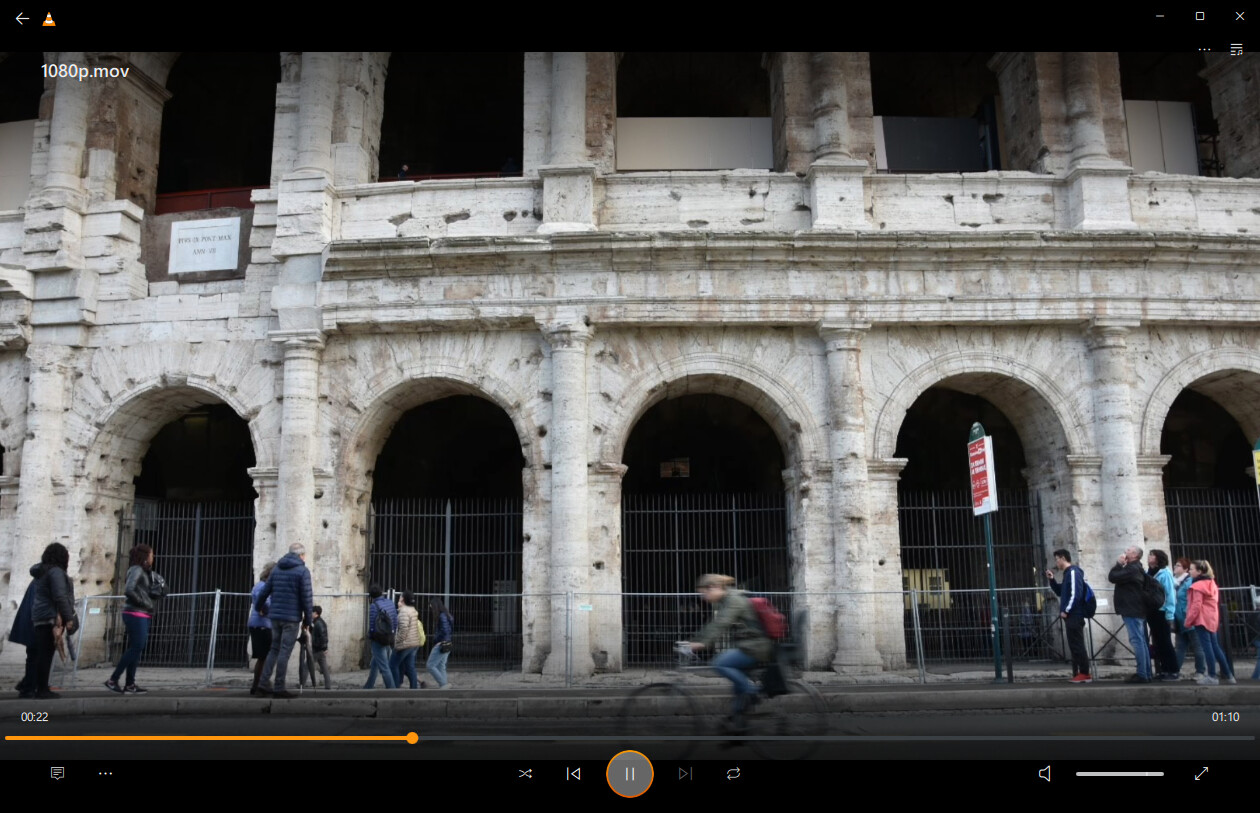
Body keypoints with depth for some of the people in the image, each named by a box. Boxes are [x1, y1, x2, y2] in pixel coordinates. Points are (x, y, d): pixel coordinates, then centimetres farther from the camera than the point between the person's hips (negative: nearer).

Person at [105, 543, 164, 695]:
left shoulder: (146, 572, 17)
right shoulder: (136, 570, -10)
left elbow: (162, 591, 19)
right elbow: (129, 590, -24)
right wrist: (143, 602, -14)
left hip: (144, 615, 9)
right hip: (136, 615, -9)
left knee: (135, 649, 9)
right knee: (136, 648, -8)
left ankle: (130, 685, 11)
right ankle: (112, 680, -3)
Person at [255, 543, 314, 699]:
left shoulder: (277, 569, 13)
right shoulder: (302, 571, -6)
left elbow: (265, 591, 18)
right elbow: (307, 598, -11)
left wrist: (259, 607, 36)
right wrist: (308, 620, -3)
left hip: (275, 616, 6)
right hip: (291, 617, -6)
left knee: (275, 649, 15)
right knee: (285, 652, -3)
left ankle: (264, 681, 9)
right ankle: (279, 687, -2)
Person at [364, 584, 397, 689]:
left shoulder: (373, 606, -17)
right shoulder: (390, 603, 2)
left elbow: (372, 625, -15)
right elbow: (396, 621, 6)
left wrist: (370, 636, 4)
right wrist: (392, 635, 17)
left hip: (378, 640, -7)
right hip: (389, 640, 7)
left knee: (384, 668, -3)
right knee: (374, 664, 24)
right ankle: (369, 686, 36)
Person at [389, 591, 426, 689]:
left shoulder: (404, 611, -16)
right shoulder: (413, 610, 12)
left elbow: (403, 629, -24)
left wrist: (398, 642, -17)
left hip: (405, 644, -9)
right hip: (415, 644, 9)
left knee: (393, 664, 4)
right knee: (410, 667, 10)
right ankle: (414, 688, 8)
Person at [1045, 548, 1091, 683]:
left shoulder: (1073, 572, -12)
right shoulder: (1068, 573, 18)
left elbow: (1076, 594, -20)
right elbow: (1060, 592, 26)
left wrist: (1066, 610, -17)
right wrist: (1052, 580, 13)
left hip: (1074, 615, -10)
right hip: (1071, 616, 10)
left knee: (1077, 645, -8)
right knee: (1074, 645, 10)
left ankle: (1085, 674, -5)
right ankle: (1078, 674, 13)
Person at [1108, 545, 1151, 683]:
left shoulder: (1132, 569, -16)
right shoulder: (1135, 568, 19)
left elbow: (1112, 577, -18)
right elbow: (1115, 577, 22)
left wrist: (1119, 564, -6)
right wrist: (1121, 565, 9)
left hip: (1132, 611, -11)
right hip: (1137, 610, 11)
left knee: (1137, 641, -10)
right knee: (1141, 641, 12)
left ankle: (1142, 674, -11)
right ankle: (1146, 673, 16)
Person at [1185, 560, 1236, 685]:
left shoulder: (1197, 586, -12)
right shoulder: (1211, 583, 15)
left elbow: (1196, 605, -17)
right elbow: (1214, 602, 19)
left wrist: (1188, 620, -11)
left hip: (1201, 619, -9)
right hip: (1212, 618, 9)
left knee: (1207, 647, -7)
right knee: (1215, 646, 13)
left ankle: (1212, 676, -7)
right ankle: (1228, 675, 15)